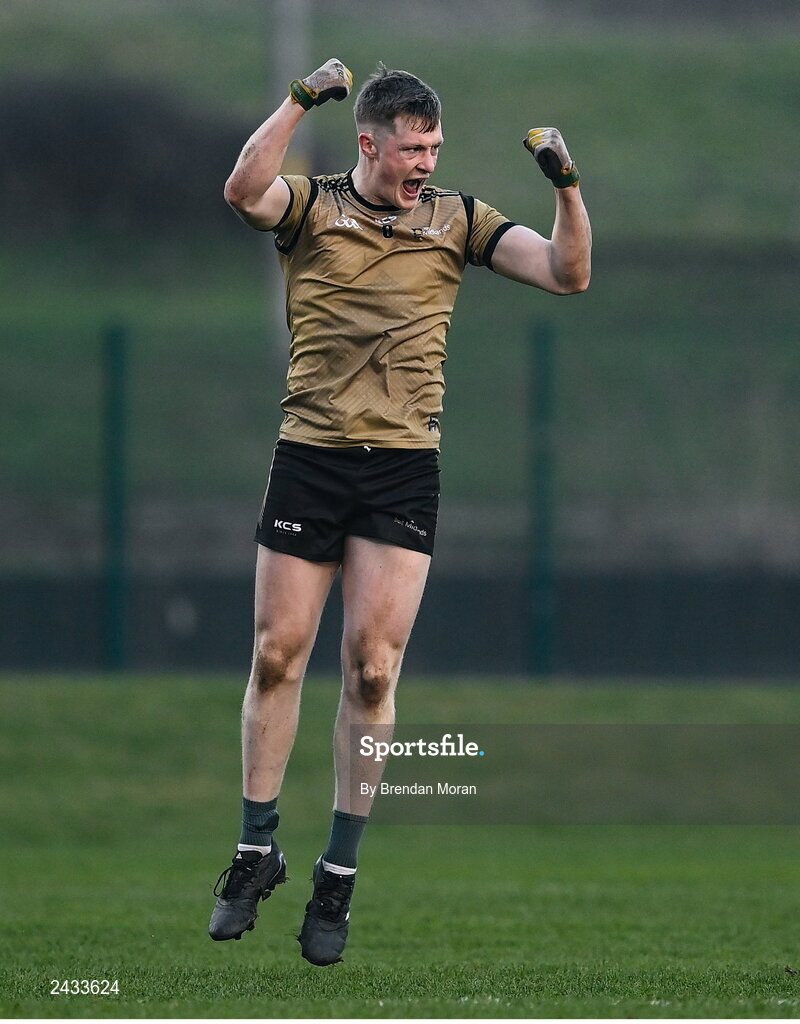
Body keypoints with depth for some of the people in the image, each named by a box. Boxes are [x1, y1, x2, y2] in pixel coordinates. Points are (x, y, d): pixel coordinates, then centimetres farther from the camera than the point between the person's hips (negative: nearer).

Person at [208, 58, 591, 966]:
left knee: (371, 669, -3)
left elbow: (567, 273, 3)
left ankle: (338, 876, 6)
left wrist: (566, 184, -11)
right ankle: (256, 852, 15)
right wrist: (302, 101, -24)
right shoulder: (311, 207, 2)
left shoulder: (456, 219, 7)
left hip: (404, 468, 1)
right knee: (277, 655, 0)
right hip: (309, 457, -1)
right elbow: (244, 191, -21)